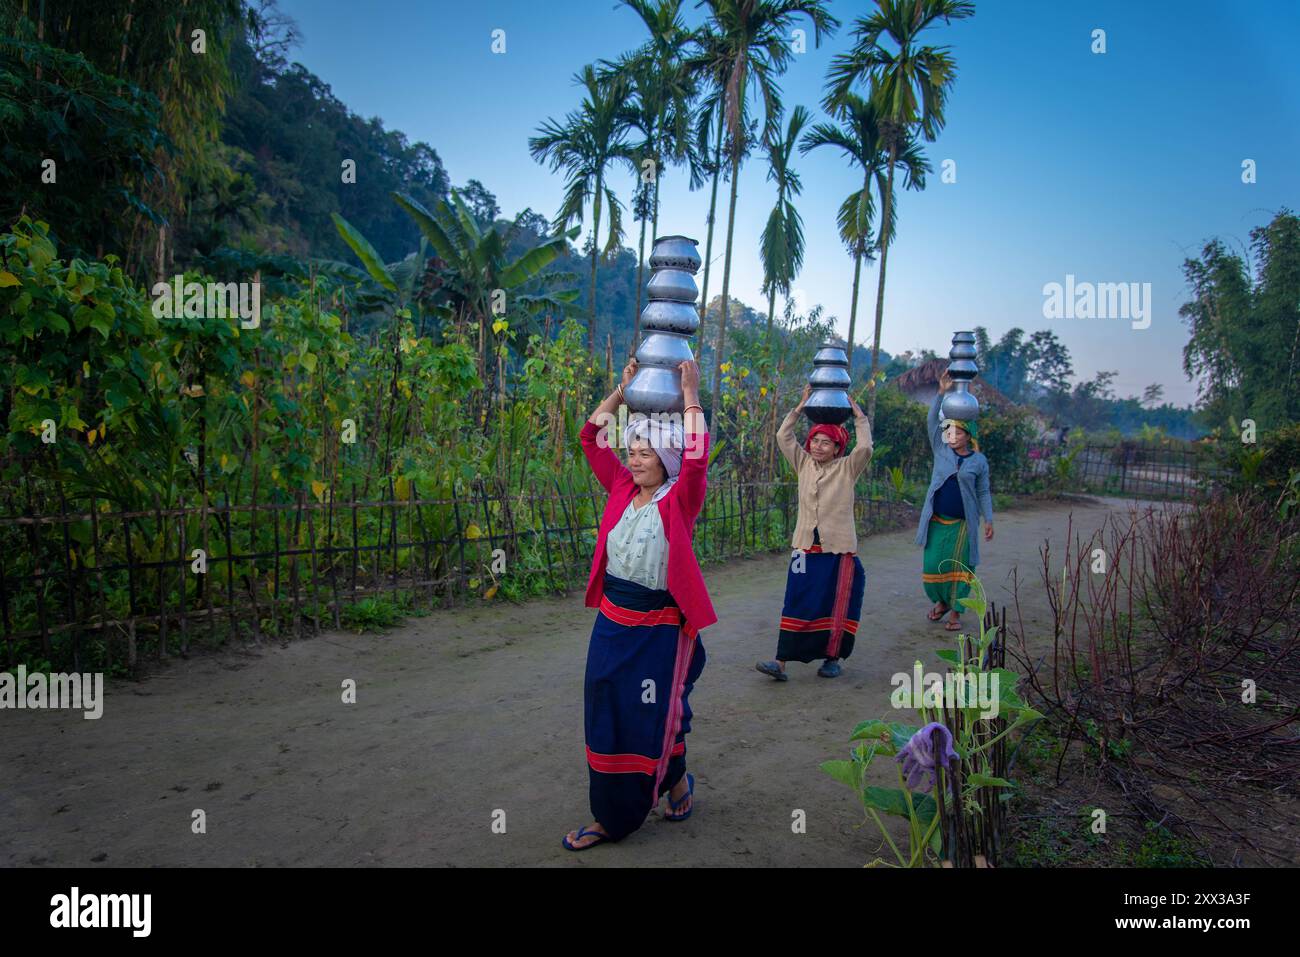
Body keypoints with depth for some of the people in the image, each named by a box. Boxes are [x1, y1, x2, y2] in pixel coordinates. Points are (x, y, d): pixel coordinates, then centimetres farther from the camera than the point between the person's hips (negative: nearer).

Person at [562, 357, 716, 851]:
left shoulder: (679, 499, -11)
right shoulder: (622, 488, 3)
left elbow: (697, 456, -28)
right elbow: (592, 436, 7)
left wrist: (690, 393, -21)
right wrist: (623, 389, 4)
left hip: (657, 628, -5)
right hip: (611, 620, 6)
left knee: (651, 719, 7)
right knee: (605, 717, 11)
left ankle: (677, 779, 39)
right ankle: (610, 817, 27)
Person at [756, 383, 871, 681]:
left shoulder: (847, 468, -1)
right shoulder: (804, 464, 8)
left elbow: (865, 447, -17)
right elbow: (783, 437, 4)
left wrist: (856, 411, -9)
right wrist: (802, 404, 1)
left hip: (839, 550, -2)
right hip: (806, 548, 2)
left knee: (836, 607, 6)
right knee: (797, 604, -1)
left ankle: (832, 658, 21)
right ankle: (781, 662, -2)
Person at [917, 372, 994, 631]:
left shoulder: (979, 460, 1)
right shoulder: (941, 451, 4)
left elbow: (983, 492, 6)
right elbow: (932, 421, -4)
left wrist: (988, 520, 1)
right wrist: (941, 392, -13)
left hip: (962, 524, -2)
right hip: (936, 522, 2)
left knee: (959, 568, 2)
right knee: (933, 566, 4)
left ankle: (955, 612, 15)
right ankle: (941, 602, 28)